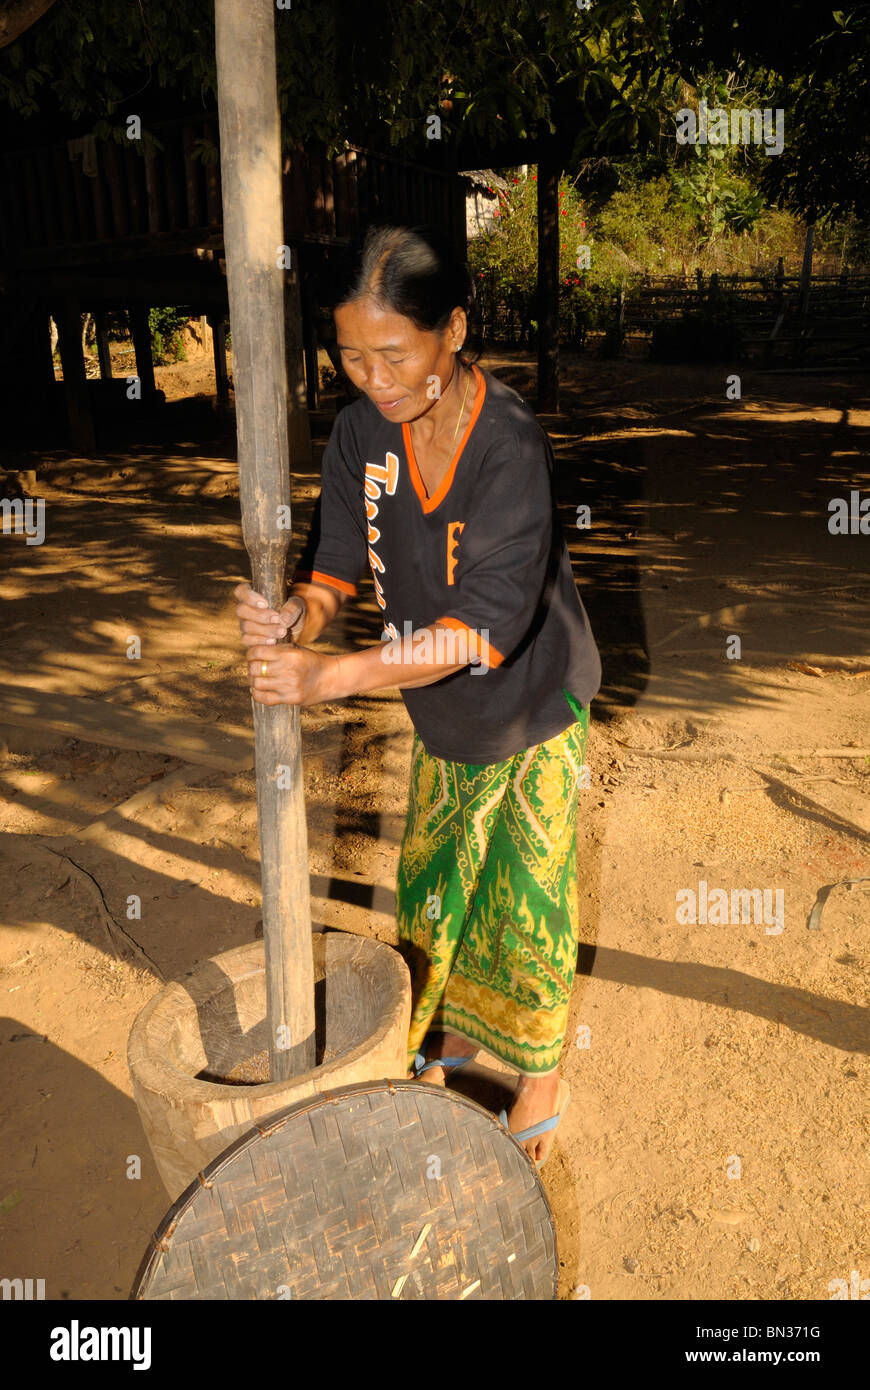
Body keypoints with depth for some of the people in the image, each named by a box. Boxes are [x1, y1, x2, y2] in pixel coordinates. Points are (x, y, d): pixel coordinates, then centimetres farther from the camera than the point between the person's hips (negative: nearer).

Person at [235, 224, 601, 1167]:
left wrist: (332, 677, -40)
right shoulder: (362, 431, -12)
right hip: (440, 713, 6)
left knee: (527, 898, 8)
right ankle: (451, 1030, 46)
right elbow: (338, 554, -10)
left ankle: (540, 1074, 34)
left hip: (533, 710, -5)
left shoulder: (509, 443, -30)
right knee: (431, 883, 18)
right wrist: (299, 617, -34)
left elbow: (486, 624, -35)